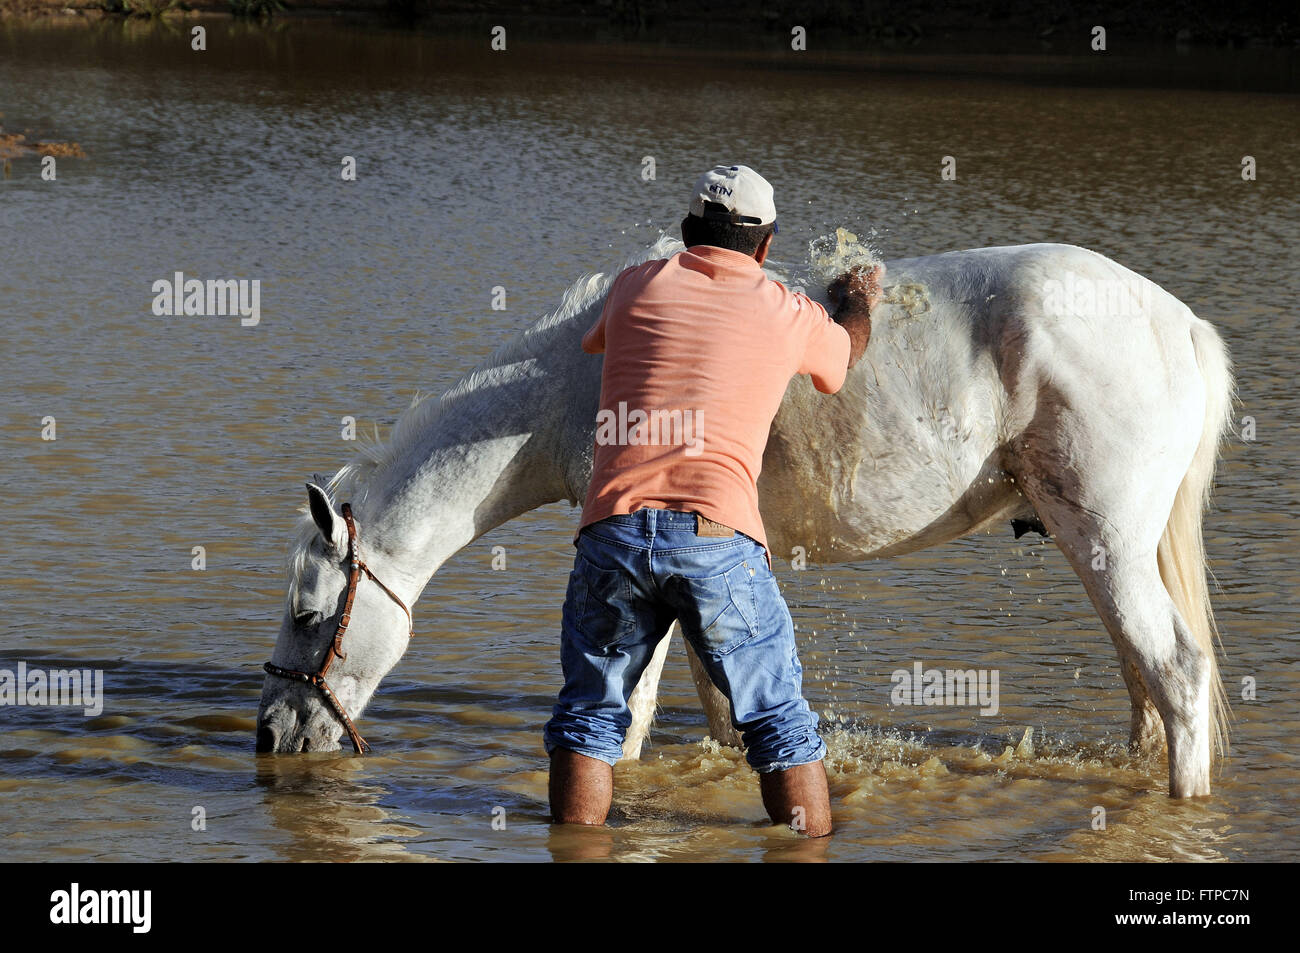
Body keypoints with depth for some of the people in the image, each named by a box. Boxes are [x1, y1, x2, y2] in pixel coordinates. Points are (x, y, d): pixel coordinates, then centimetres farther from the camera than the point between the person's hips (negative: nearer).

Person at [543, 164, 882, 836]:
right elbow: (843, 357, 36)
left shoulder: (637, 286, 15)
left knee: (589, 711, 15)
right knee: (777, 715, 11)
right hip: (718, 536, -1)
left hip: (614, 528, 1)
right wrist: (856, 303, 58)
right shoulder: (790, 315, 12)